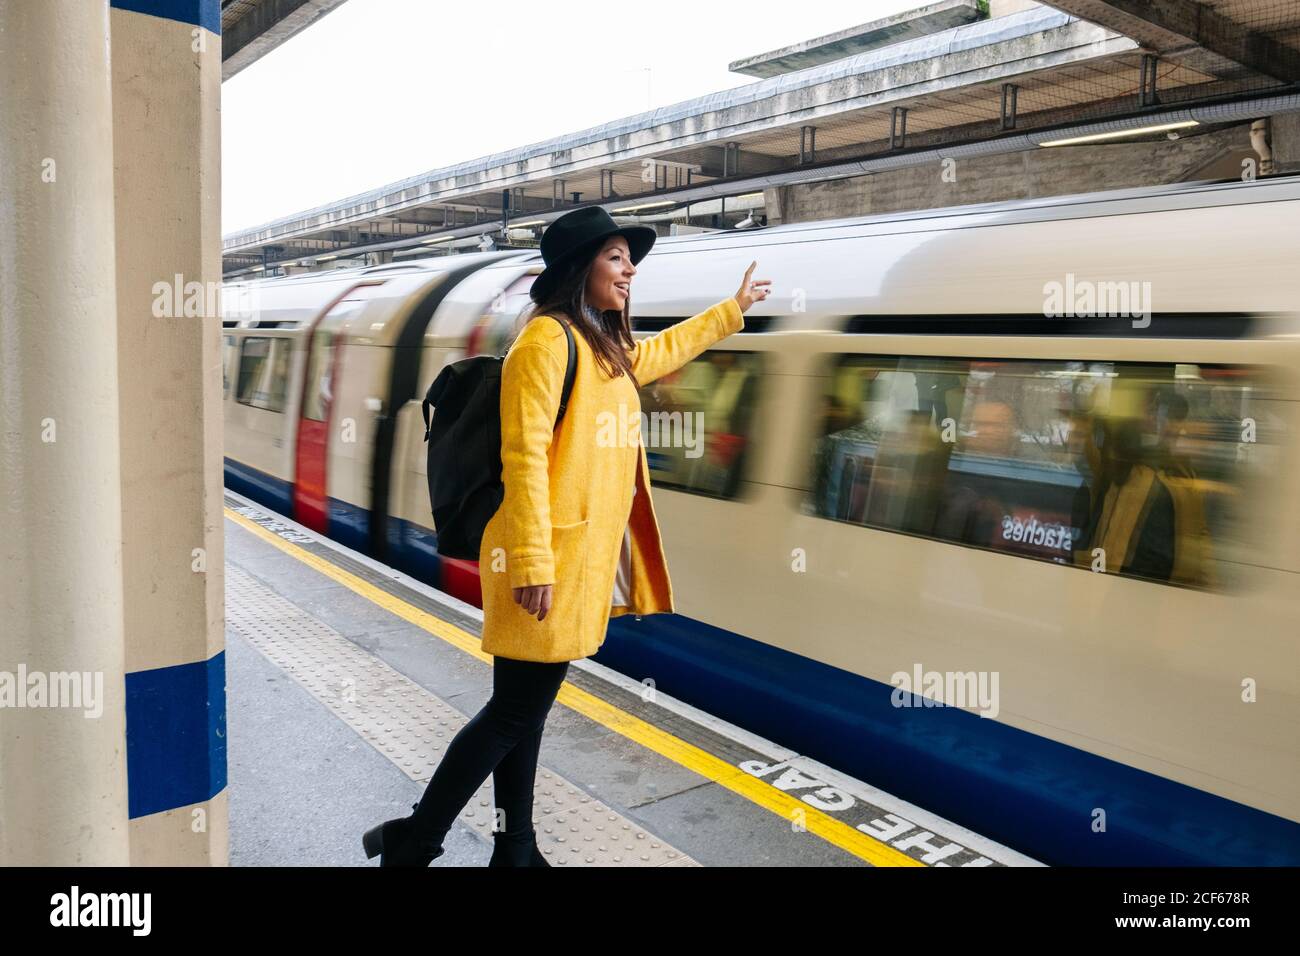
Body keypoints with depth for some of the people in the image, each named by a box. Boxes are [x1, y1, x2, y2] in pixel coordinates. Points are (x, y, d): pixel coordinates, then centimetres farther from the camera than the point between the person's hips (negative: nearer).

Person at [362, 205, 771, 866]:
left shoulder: (608, 348, 15)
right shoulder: (548, 338, -12)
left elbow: (662, 350, 37)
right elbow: (524, 456, -19)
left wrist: (734, 308, 45)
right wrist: (534, 562, -22)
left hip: (585, 558, 9)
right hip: (550, 558, -9)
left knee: (527, 711, 15)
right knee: (515, 712, -1)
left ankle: (515, 850, 27)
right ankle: (413, 843, 15)